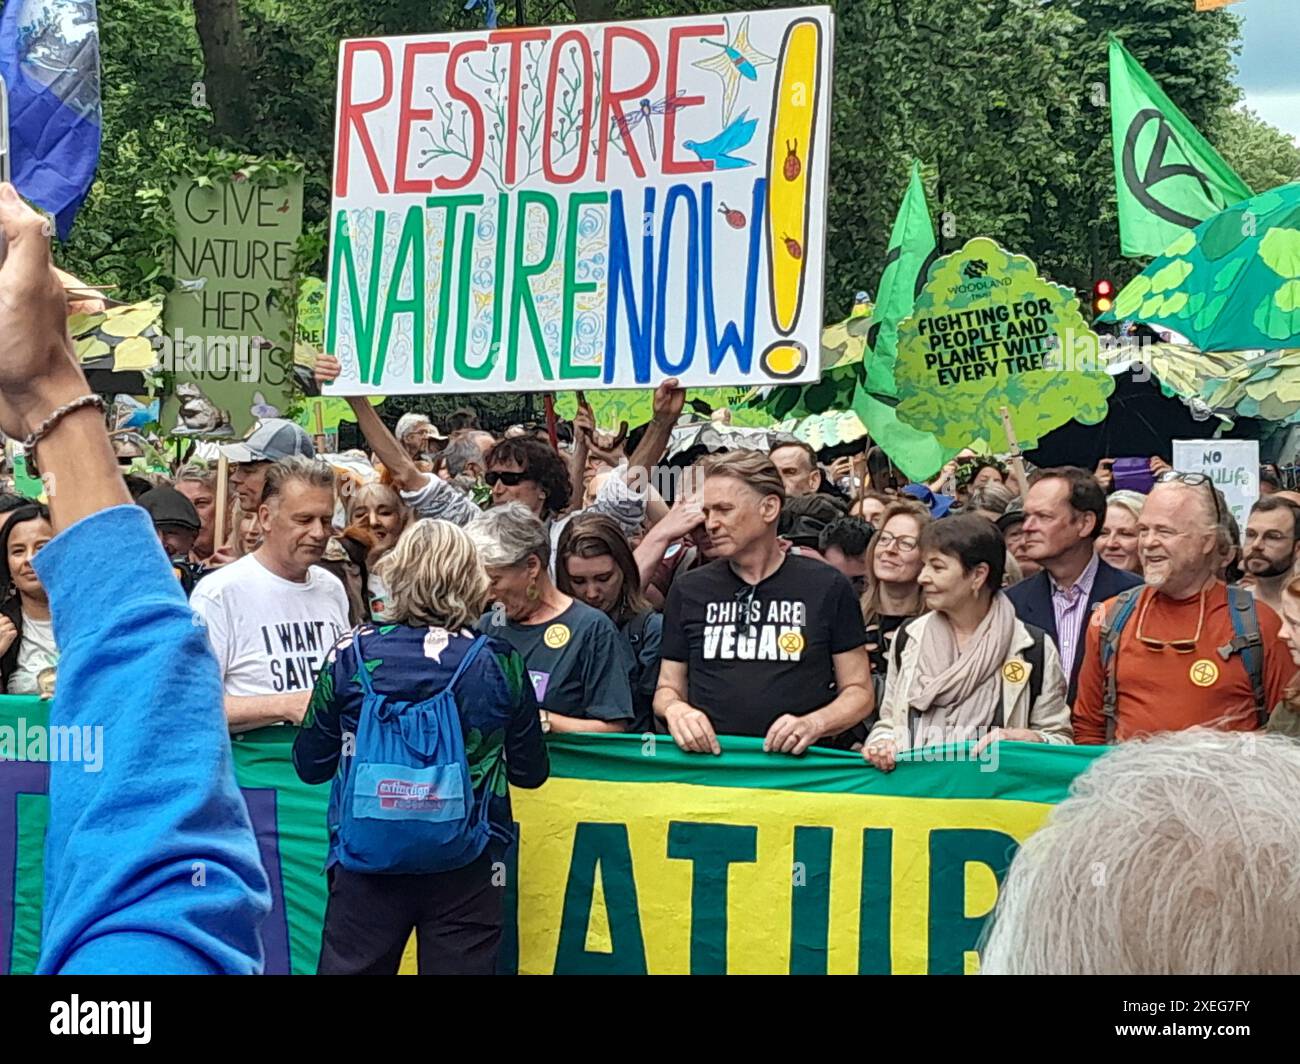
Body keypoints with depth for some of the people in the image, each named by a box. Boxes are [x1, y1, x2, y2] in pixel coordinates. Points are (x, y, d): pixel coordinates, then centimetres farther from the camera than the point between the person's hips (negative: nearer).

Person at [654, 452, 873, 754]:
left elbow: (859, 692, 9)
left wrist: (813, 724, -9)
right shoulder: (688, 589, 14)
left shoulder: (827, 587, 7)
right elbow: (668, 688, 18)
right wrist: (675, 709, -5)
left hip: (797, 763, -3)